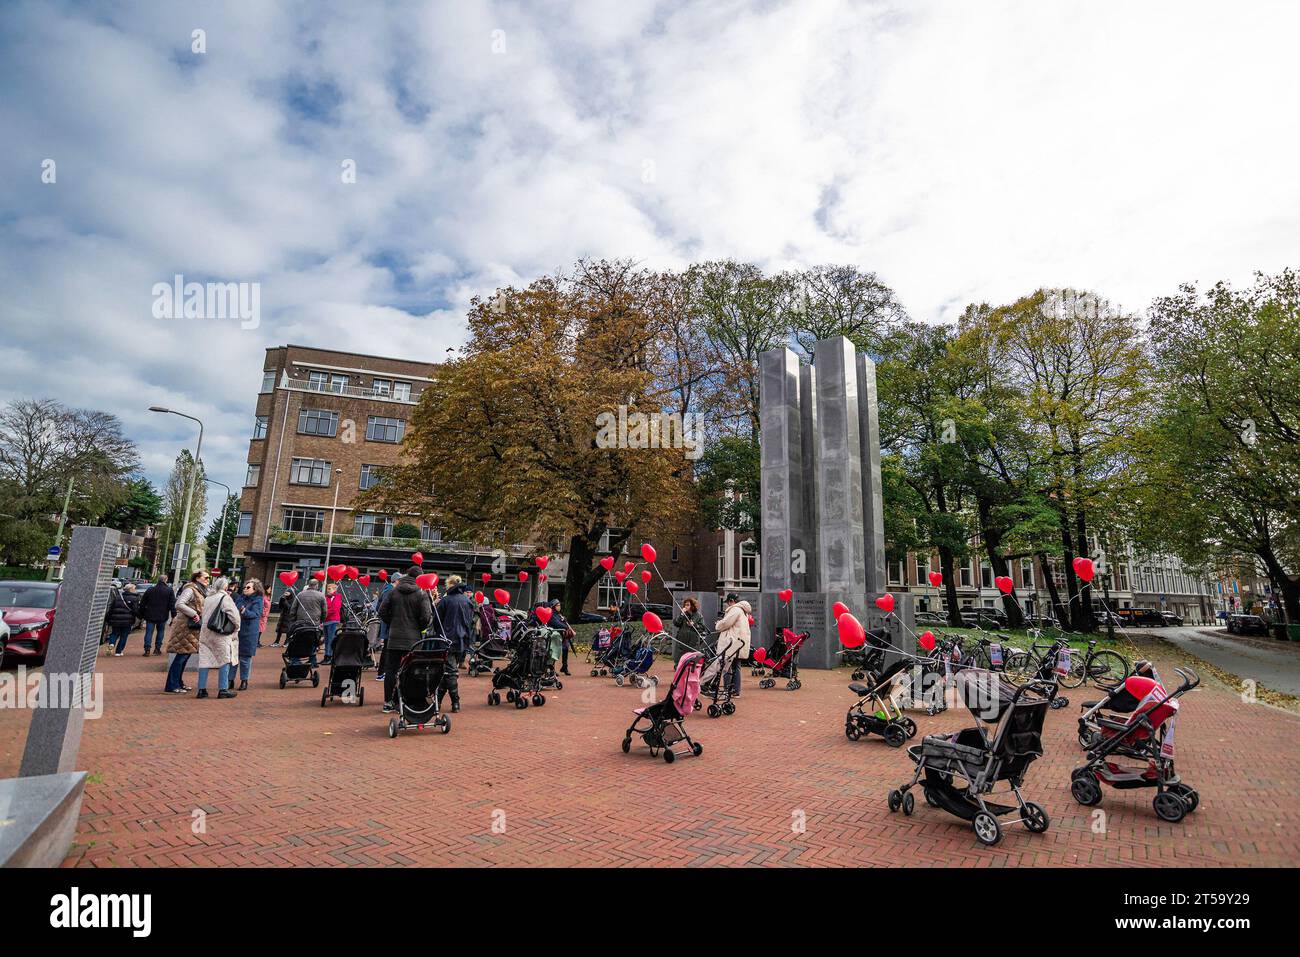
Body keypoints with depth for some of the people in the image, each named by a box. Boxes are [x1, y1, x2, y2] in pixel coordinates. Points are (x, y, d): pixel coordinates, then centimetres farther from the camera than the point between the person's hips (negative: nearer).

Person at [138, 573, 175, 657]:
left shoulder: (150, 589, 4)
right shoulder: (169, 591, -4)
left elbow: (142, 603, 9)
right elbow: (172, 604, -6)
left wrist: (141, 614, 17)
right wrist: (173, 615, -2)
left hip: (150, 616, 1)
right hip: (162, 616, -1)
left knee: (149, 632, 3)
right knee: (160, 631, 14)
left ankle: (147, 649, -5)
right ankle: (157, 648, 14)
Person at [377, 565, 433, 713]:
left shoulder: (394, 591, 3)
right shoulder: (421, 593, -8)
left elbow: (382, 611, 4)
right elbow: (426, 617, -12)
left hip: (394, 637, 3)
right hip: (413, 639, -3)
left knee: (390, 670, 9)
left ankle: (388, 703, 14)